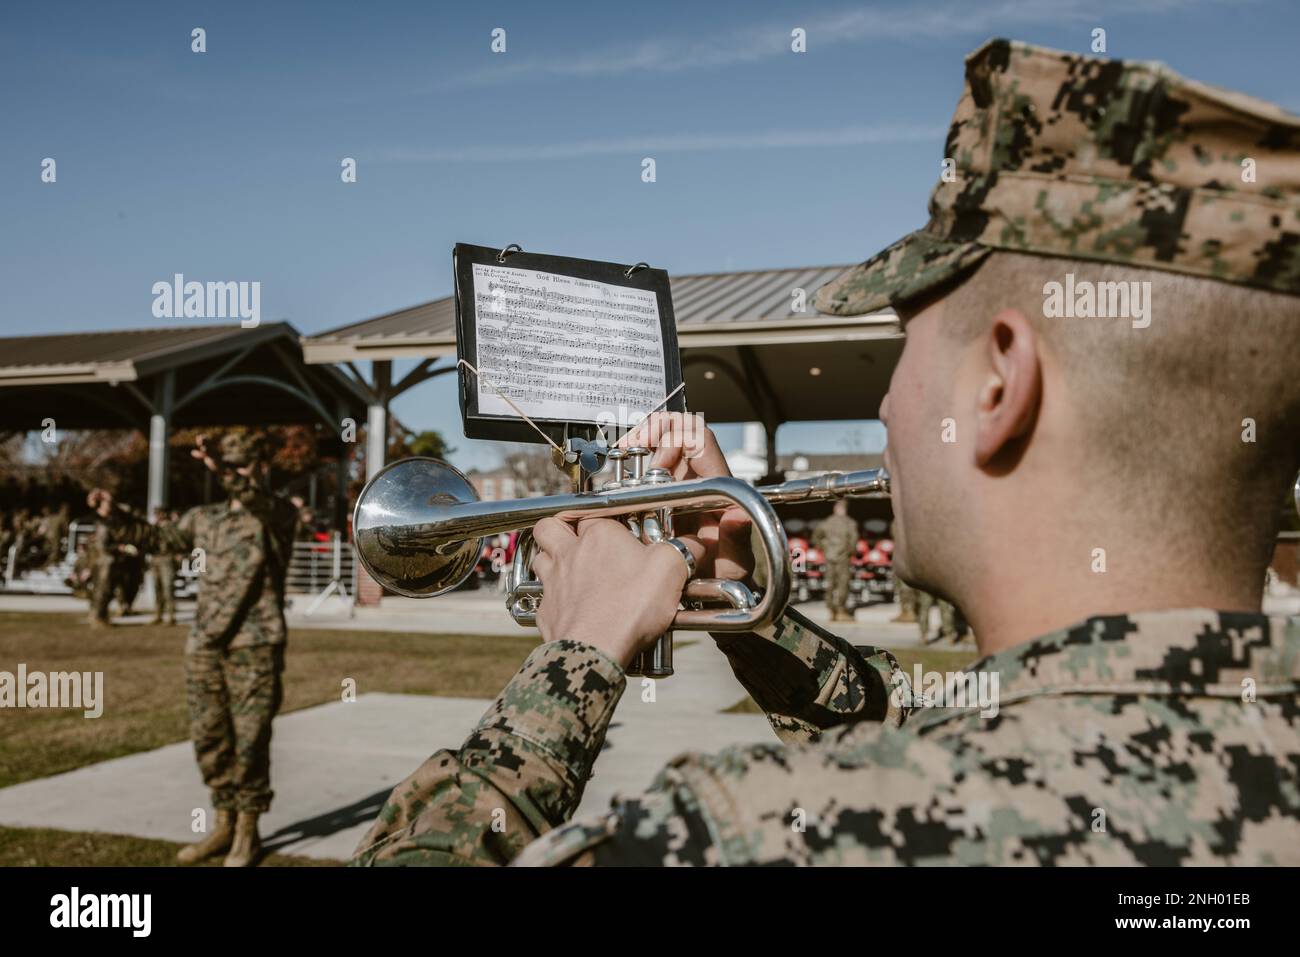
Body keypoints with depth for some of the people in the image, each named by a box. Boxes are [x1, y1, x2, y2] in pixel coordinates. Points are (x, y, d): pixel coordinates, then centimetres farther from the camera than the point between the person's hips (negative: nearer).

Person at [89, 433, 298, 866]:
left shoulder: (278, 513, -3)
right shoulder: (204, 518, 15)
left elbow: (258, 500, -26)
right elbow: (160, 538, 30)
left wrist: (224, 472, -43)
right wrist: (116, 513, 18)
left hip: (255, 646, -6)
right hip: (204, 645, 6)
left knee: (249, 741, -2)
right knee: (209, 738, 10)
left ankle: (247, 833, 11)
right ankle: (225, 825, 24)